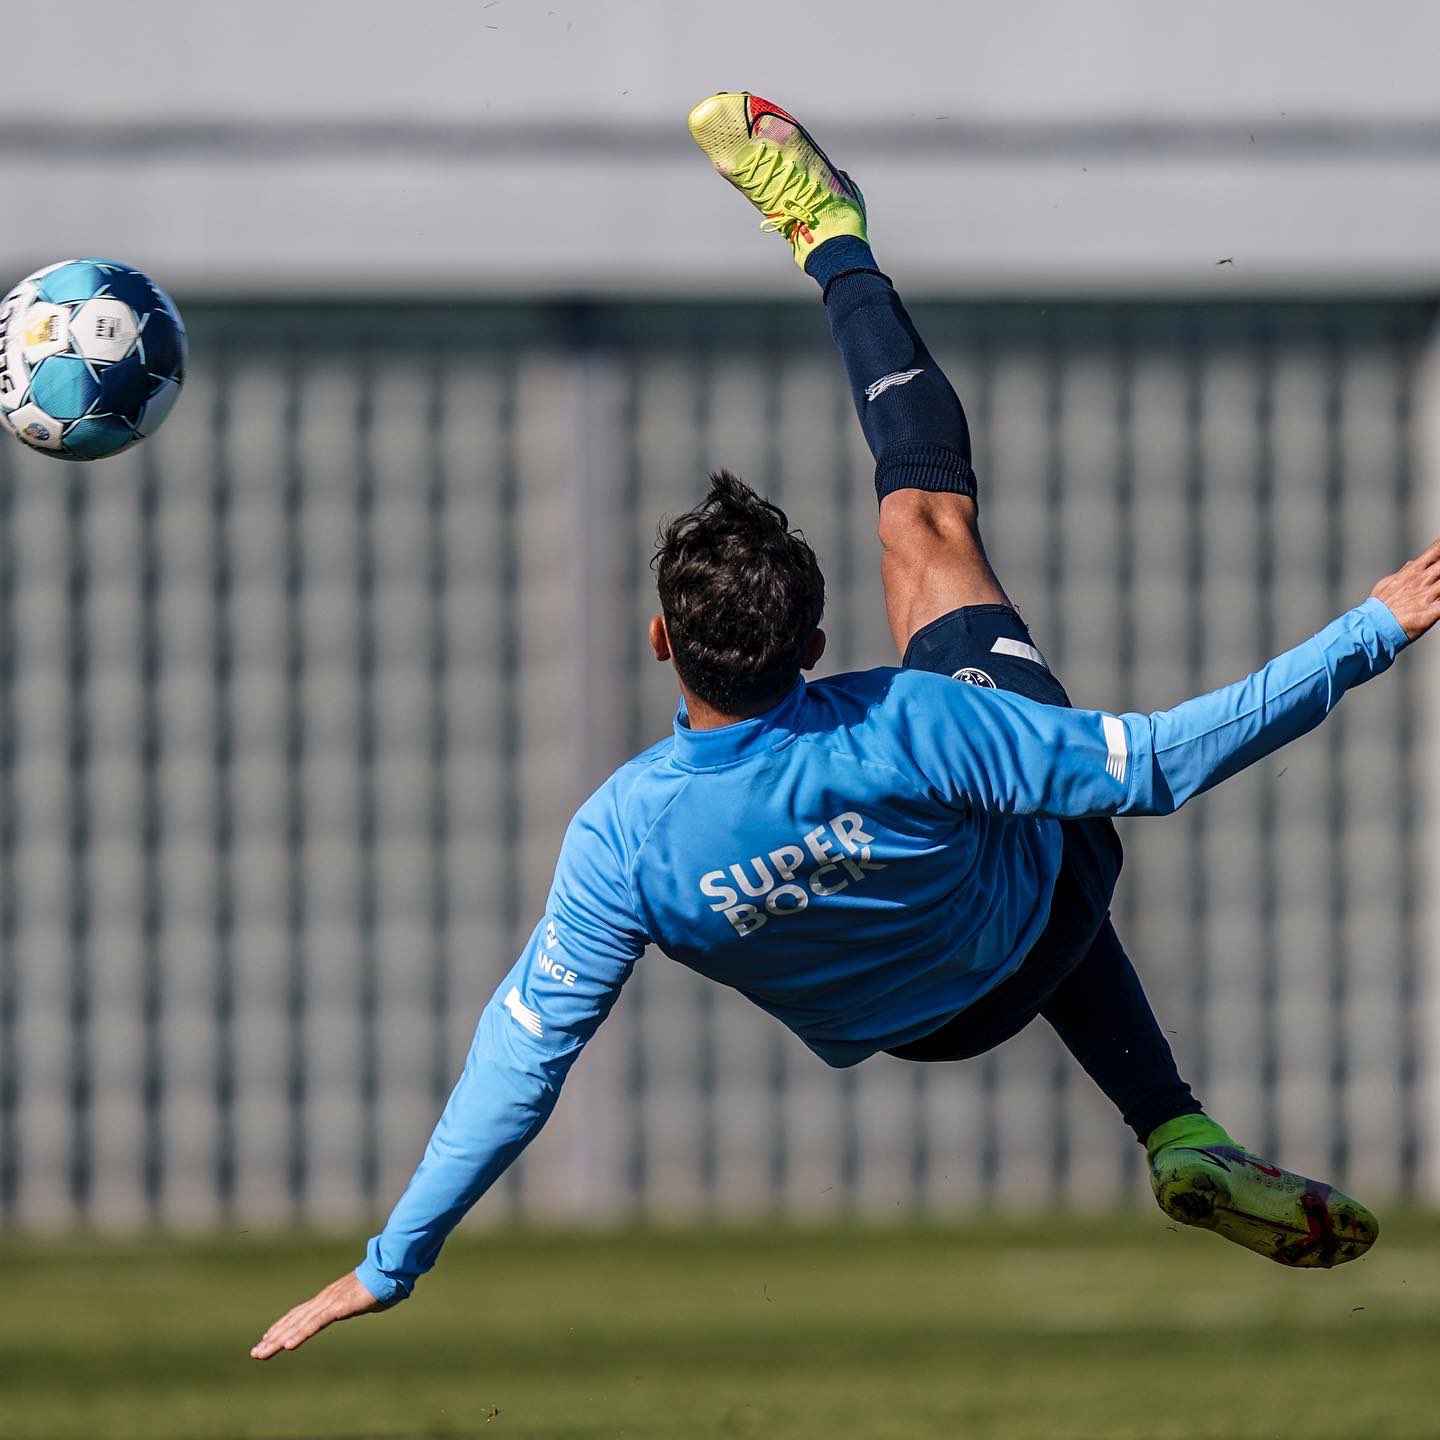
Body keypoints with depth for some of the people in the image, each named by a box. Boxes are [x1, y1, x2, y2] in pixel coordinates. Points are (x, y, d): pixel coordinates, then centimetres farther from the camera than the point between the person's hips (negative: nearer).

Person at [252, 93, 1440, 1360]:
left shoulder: (624, 840, -39)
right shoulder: (904, 731, -43)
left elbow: (525, 1058, -32)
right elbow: (1160, 763, -36)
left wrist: (389, 1266, -22)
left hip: (902, 1024, 1)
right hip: (1044, 921, -1)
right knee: (925, 514, 13)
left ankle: (1178, 1138, 34)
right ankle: (833, 245, 33)